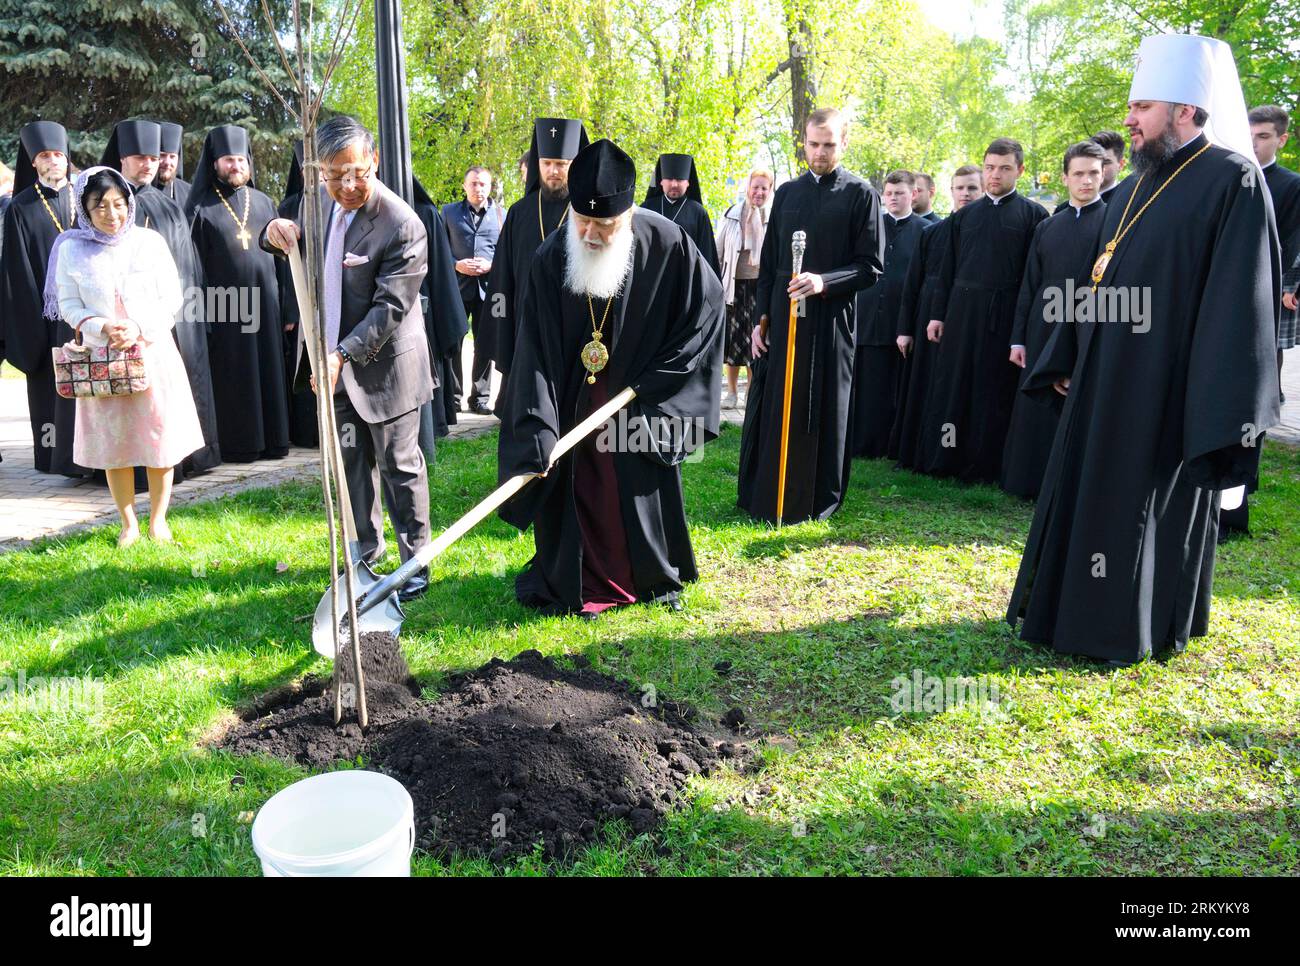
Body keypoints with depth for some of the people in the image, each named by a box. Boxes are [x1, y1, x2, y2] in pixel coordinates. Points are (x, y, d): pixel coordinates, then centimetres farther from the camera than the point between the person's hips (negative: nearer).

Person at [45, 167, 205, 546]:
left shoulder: (150, 242, -1)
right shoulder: (71, 249, 1)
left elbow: (171, 298, -1)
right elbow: (69, 306, 3)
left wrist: (140, 328, -15)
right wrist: (102, 328, -16)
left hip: (153, 353, 0)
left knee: (160, 440, 2)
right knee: (113, 443, 6)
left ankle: (157, 520, 17)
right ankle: (128, 524, 19)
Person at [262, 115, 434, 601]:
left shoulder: (403, 226, -22)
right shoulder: (320, 201, 1)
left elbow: (390, 308, -24)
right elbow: (292, 245, 14)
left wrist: (342, 355, -32)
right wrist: (275, 232, -11)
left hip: (384, 365, -7)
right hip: (336, 361, 7)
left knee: (400, 466, 3)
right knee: (353, 464, 19)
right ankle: (366, 550, 35)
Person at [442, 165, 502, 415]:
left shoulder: (501, 214, 11)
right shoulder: (449, 212, 10)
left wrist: (491, 265, -8)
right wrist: (456, 265, -9)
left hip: (488, 288, 1)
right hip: (456, 286, 0)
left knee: (485, 345, 5)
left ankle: (480, 397, 14)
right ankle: (452, 397, 8)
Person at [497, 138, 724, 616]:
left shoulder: (667, 245, -17)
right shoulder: (551, 259, -18)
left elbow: (707, 305, -5)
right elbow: (536, 354, -20)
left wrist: (652, 381, -7)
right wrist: (539, 434, -29)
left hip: (641, 400, 0)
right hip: (573, 400, 0)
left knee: (643, 486, 9)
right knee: (575, 488, 3)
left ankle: (655, 577, 28)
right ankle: (573, 583, 19)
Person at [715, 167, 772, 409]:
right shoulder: (732, 215, 2)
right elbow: (718, 252, 8)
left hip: (762, 286, 0)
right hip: (735, 284, 1)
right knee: (733, 337, 5)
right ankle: (732, 392, 15)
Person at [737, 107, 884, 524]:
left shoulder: (860, 194, -1)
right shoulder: (787, 193, 12)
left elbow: (871, 266, -5)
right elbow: (768, 263, 13)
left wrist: (824, 282, -21)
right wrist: (761, 319, 6)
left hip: (829, 322, -4)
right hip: (781, 318, 4)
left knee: (822, 413, 4)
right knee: (771, 408, 6)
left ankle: (817, 499, 16)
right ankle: (762, 493, 18)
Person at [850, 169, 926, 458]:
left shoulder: (925, 230, 3)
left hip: (907, 319, -2)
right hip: (869, 318, 2)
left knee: (900, 388, 3)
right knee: (869, 385, 4)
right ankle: (866, 443, 11)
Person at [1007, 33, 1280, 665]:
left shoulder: (1232, 180, -11)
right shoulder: (1137, 185, 13)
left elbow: (1240, 298, -17)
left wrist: (1221, 402, -22)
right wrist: (1066, 359, 14)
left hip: (1165, 383, -8)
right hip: (1106, 375, 8)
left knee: (1153, 503, 3)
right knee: (1086, 491, 13)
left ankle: (1143, 628, 19)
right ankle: (1080, 605, 28)